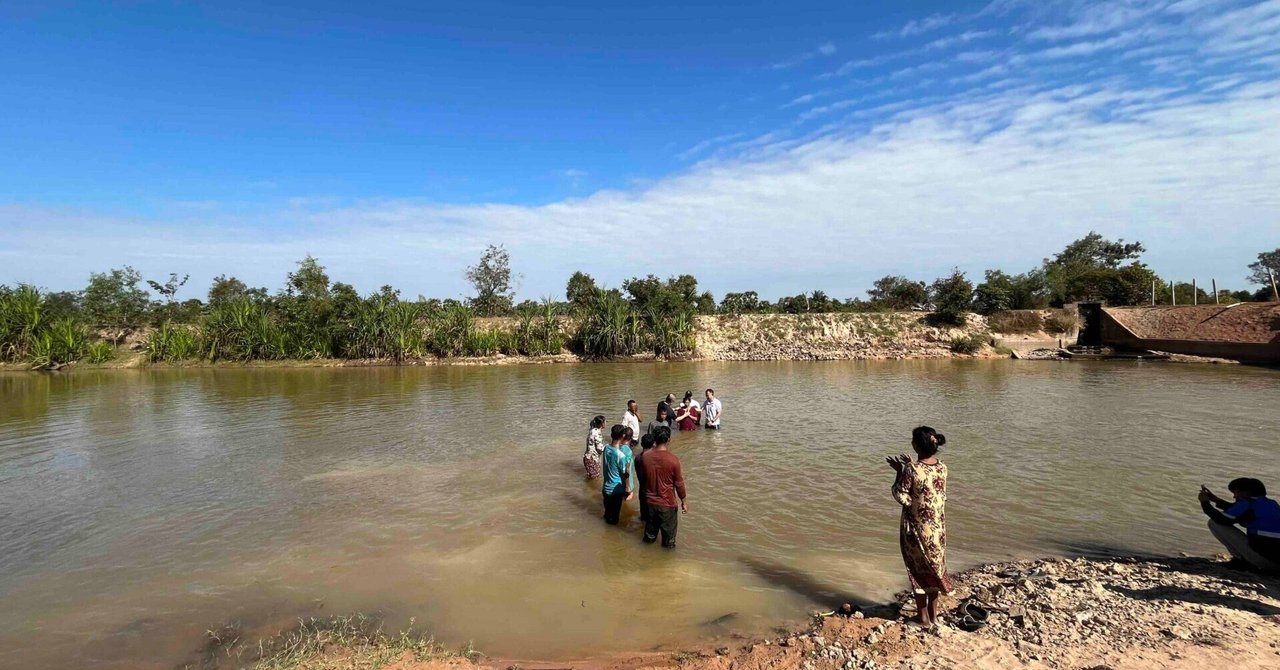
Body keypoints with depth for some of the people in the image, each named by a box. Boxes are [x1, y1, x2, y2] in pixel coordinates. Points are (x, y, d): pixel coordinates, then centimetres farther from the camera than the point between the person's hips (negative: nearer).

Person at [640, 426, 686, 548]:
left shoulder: (646, 457, -13)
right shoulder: (673, 460, -24)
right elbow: (679, 483, -14)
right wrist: (683, 501, 1)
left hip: (650, 500, 4)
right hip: (667, 502, -4)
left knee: (651, 524, 28)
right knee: (668, 528, 20)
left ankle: (649, 539, 49)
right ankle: (668, 545, 38)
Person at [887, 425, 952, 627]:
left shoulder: (911, 470, -23)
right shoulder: (942, 468, -5)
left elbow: (900, 496, -16)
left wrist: (900, 471, -9)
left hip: (917, 528, -5)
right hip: (937, 527, 5)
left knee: (919, 570, 11)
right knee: (935, 568, 19)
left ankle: (924, 618, 22)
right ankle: (933, 614, 32)